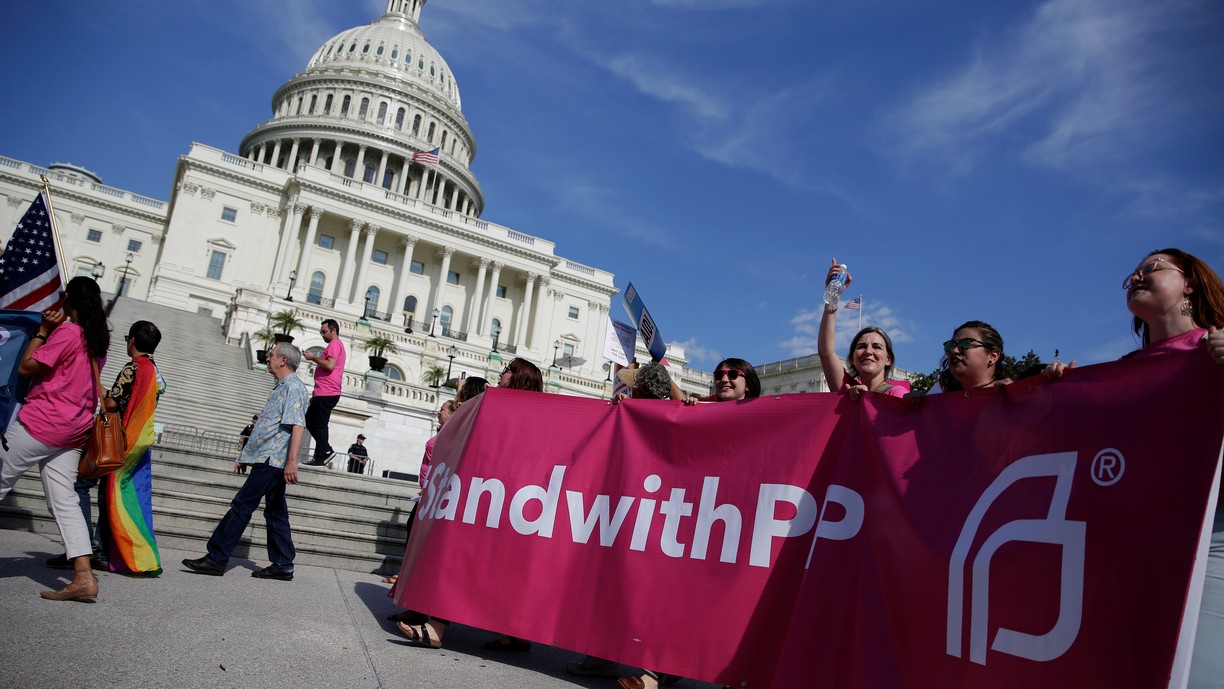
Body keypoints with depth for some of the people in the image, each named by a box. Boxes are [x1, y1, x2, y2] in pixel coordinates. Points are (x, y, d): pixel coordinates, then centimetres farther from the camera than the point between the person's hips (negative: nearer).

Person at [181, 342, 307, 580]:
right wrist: (246, 456, 26)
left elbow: (298, 426, -23)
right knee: (276, 511, 10)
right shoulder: (281, 388, 22)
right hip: (271, 460, 10)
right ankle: (282, 565, 13)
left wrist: (292, 461, -31)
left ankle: (216, 559, -3)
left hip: (272, 460, -10)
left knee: (241, 506, -8)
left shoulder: (294, 387, -12)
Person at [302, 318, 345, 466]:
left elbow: (330, 365, -24)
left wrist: (313, 358, -12)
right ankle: (326, 450, 11)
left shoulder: (334, 344, -10)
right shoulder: (336, 345, 24)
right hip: (323, 393, 11)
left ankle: (320, 457, -4)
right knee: (310, 421, 13)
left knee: (320, 425, -8)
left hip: (326, 394, -11)